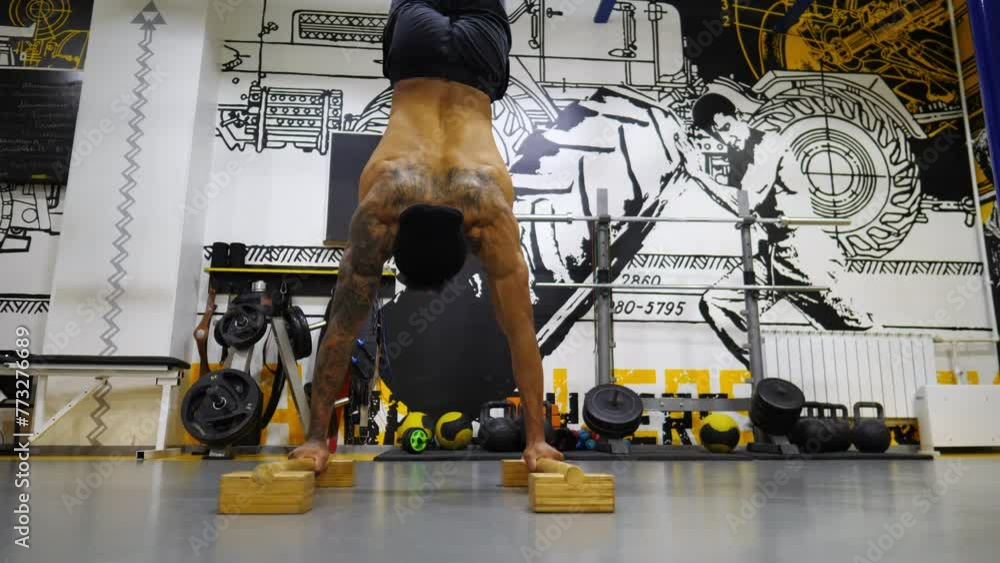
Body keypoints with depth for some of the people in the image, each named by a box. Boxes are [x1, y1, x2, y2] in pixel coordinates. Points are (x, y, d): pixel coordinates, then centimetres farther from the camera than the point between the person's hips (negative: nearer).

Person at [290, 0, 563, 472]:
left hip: (477, 59, 0)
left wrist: (536, 438, -38)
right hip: (417, 53, 0)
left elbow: (519, 329, -40)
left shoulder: (492, 214, -42)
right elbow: (343, 325, -37)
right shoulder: (378, 207, -39)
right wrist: (316, 435, -34)